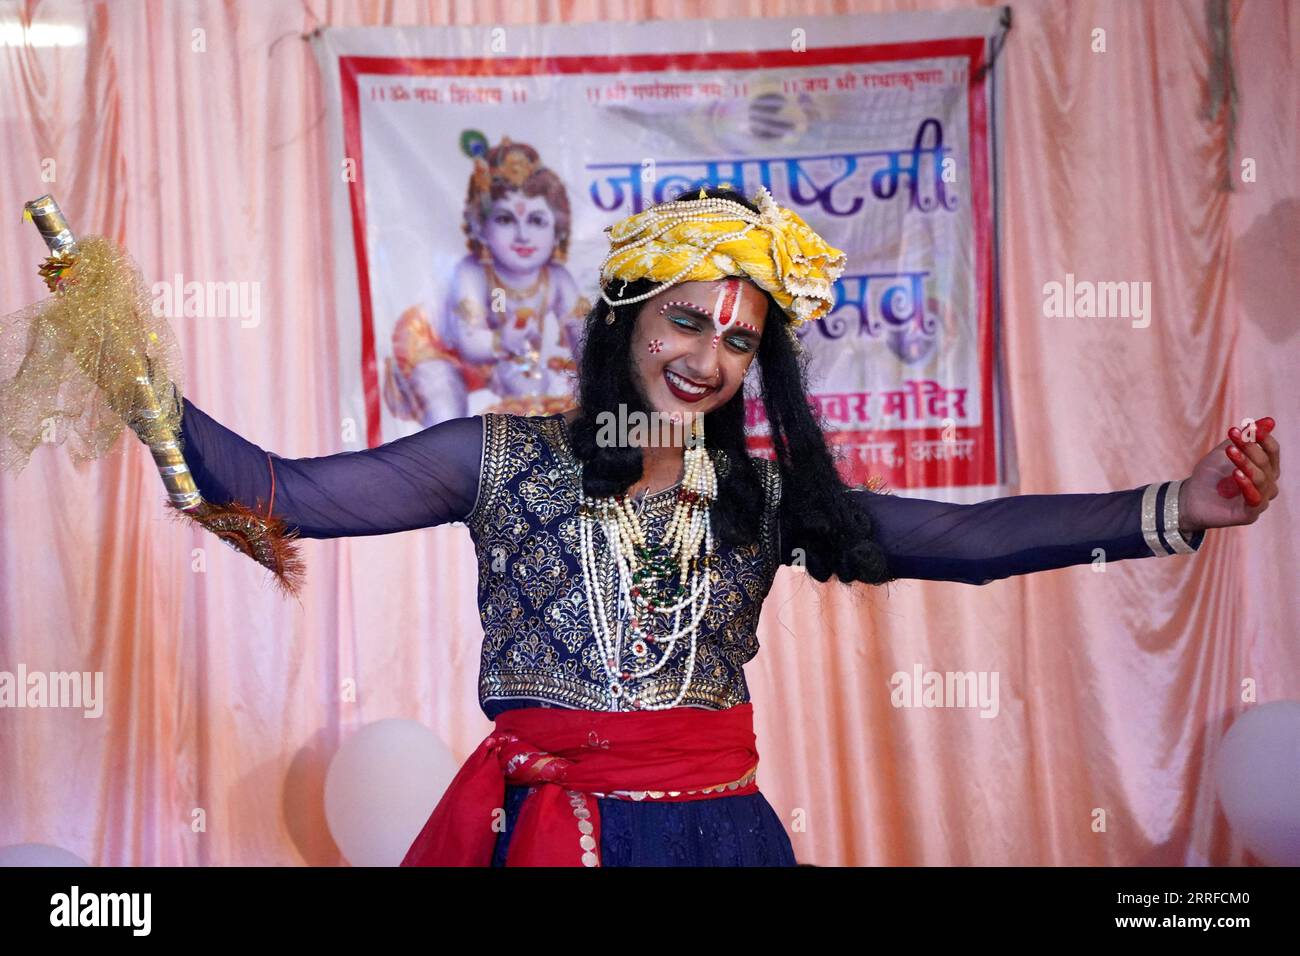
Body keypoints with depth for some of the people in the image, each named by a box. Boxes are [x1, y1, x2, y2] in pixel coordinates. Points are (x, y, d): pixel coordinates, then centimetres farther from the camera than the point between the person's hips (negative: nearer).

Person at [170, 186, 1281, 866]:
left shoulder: (767, 497, 8)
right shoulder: (504, 458, 2)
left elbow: (964, 538, 1)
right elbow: (289, 491, -2)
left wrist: (1176, 509, -8)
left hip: (712, 824, 2)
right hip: (532, 818, -2)